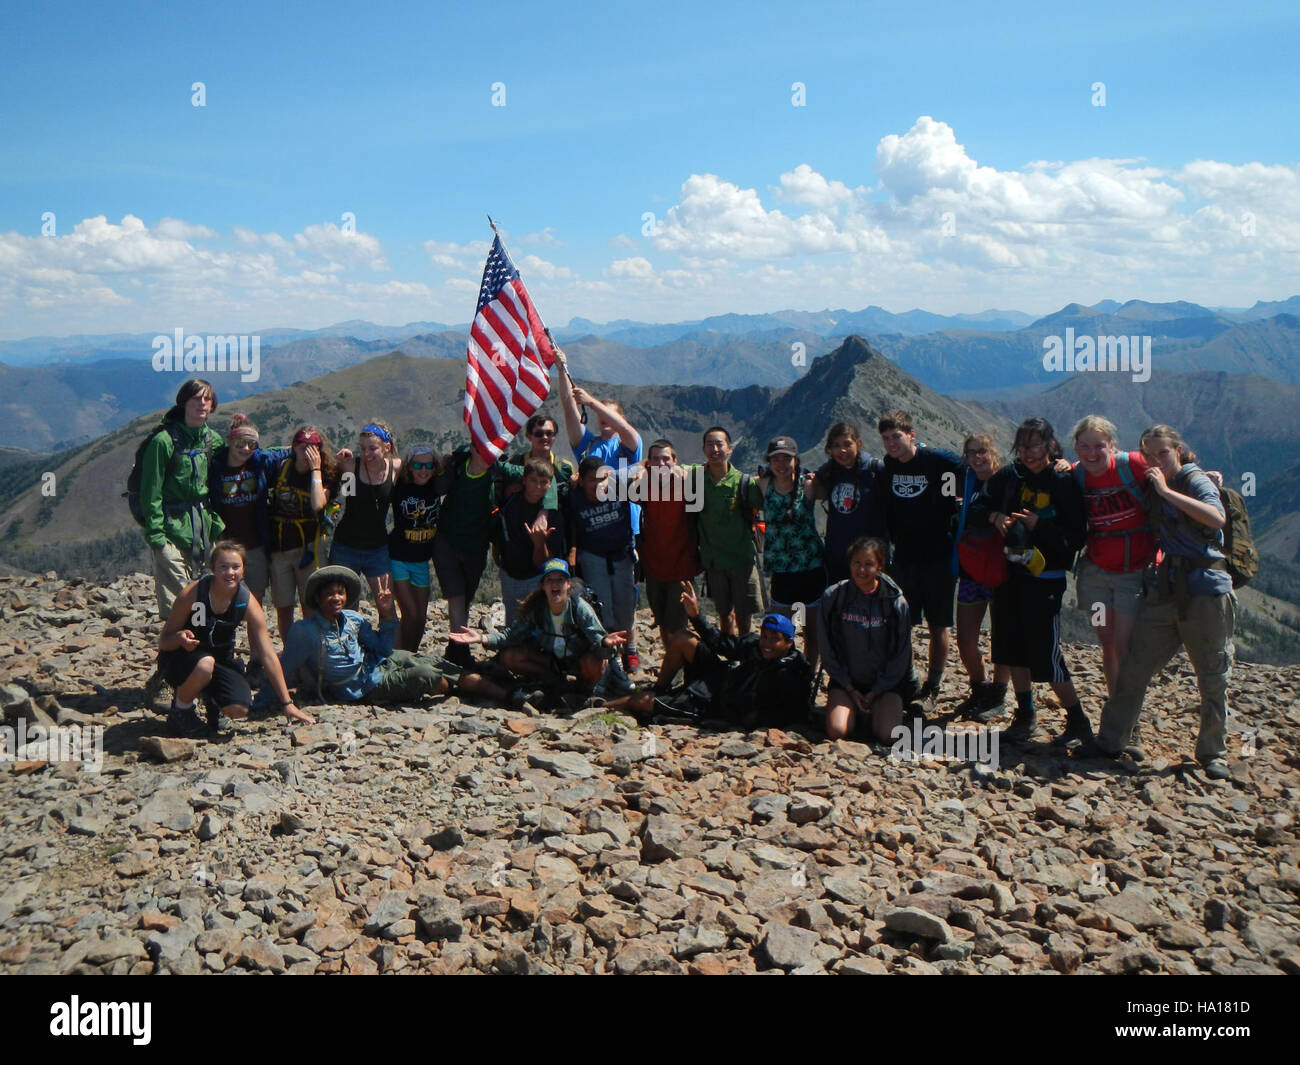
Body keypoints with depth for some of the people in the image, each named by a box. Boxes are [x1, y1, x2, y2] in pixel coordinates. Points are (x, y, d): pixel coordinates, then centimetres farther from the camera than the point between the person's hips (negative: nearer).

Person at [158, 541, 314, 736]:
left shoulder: (248, 603, -15)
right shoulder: (191, 594, -22)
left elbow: (268, 656, -13)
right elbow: (164, 642, -13)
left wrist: (287, 704, -15)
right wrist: (180, 638, -40)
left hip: (221, 660, 2)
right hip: (182, 658, -2)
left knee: (239, 709, -23)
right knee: (205, 664, -38)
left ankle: (213, 700, 15)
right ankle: (180, 709, -6)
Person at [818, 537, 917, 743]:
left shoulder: (896, 602, -8)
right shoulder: (833, 597, -6)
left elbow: (900, 657, -3)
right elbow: (827, 650, -1)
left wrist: (875, 693, -8)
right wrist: (851, 690, -6)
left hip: (886, 681, -1)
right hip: (846, 680, 1)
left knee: (886, 734, -21)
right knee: (836, 732, -21)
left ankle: (877, 710, 14)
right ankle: (856, 712, 14)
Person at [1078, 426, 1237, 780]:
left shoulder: (1195, 480, -6)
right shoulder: (1154, 488, 13)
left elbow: (1218, 518, -24)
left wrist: (1166, 490, -21)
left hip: (1205, 590, -6)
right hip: (1164, 588, 6)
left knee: (1213, 678, 3)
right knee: (1134, 668, 4)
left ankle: (1213, 753, 16)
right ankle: (1111, 740, 11)